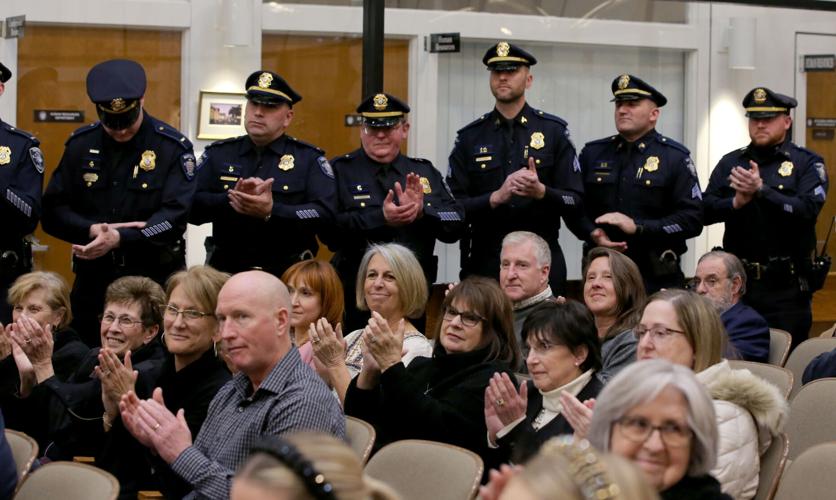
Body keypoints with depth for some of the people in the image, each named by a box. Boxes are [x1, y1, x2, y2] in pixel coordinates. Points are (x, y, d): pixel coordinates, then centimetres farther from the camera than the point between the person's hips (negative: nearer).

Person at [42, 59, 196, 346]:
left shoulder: (173, 147, -6)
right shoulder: (80, 145, 4)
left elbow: (174, 217, -16)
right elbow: (53, 211, 1)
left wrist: (119, 238, -27)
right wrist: (95, 230, -17)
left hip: (154, 279, -3)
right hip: (93, 279, 3)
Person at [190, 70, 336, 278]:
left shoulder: (309, 158, 7)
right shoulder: (219, 154, 13)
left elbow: (326, 213, -7)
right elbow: (192, 206, 2)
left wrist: (272, 211, -19)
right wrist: (231, 199, -15)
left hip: (286, 276, -1)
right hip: (226, 272, 1)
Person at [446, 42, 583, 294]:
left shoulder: (554, 131, 6)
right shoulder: (470, 138, 7)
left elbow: (575, 202, 1)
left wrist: (542, 192, -19)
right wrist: (497, 197, -15)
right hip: (485, 262, 1)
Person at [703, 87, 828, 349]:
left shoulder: (807, 163, 2)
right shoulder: (730, 163, 12)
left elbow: (808, 210, -15)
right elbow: (706, 211, 2)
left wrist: (761, 190, -24)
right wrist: (736, 203, -17)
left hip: (786, 287, -3)